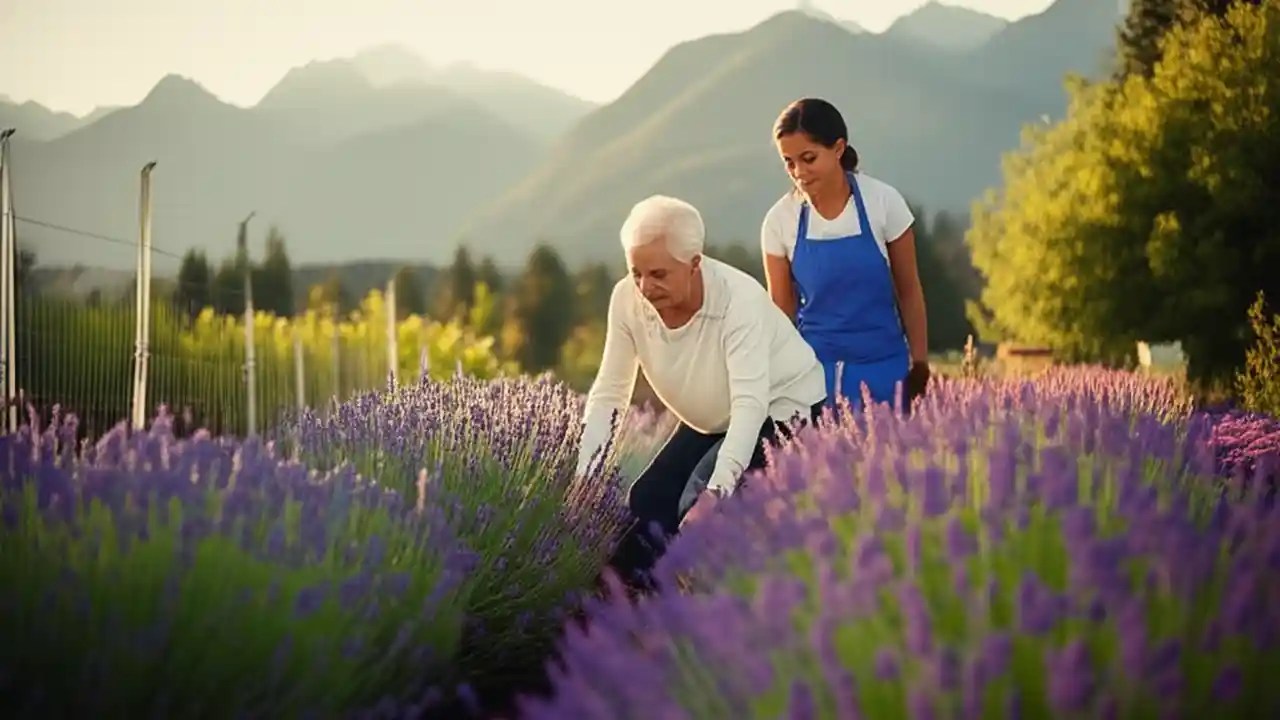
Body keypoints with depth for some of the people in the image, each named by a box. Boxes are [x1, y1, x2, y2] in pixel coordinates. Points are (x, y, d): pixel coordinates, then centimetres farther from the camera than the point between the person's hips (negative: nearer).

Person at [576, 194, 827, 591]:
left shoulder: (739, 299, -33)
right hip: (710, 420, 6)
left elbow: (750, 403, -39)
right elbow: (610, 391, -12)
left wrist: (718, 489, -50)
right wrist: (583, 468, -26)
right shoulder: (627, 298, -18)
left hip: (785, 409, -6)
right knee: (646, 503, -8)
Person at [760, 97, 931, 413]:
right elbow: (781, 310, 4)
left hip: (883, 366, 0)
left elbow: (909, 291, 2)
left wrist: (920, 365, 5)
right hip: (816, 368, 1)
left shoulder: (882, 201, -7)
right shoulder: (780, 220, -5)